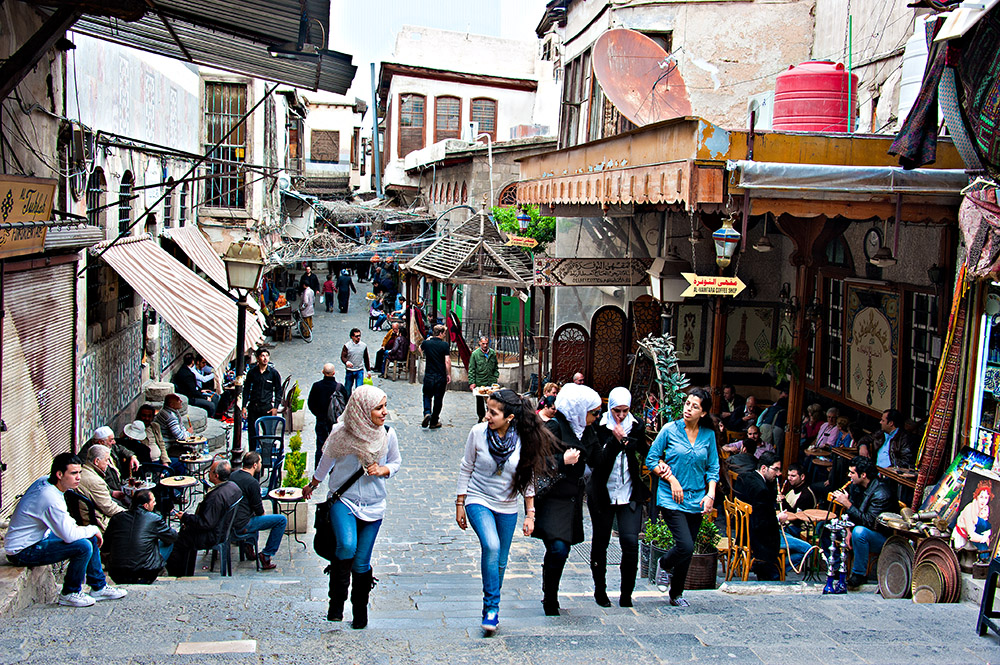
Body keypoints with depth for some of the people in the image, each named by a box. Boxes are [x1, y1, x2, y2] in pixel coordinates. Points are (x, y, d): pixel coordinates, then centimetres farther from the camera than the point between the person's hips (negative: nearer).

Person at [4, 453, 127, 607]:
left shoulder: (44, 482, 0)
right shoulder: (51, 498, -30)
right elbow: (69, 536, -31)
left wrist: (73, 526, 3)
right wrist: (94, 529, -14)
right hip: (22, 552, -10)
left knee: (91, 537, 9)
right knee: (83, 546, -24)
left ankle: (98, 587, 20)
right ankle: (70, 594, -4)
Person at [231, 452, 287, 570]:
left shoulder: (233, 475, 6)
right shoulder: (252, 483, -19)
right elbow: (259, 511, -11)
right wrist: (262, 513, 11)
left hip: (229, 521, 9)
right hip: (241, 526, -9)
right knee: (282, 520, -5)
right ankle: (266, 555, -1)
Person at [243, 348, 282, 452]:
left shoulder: (274, 373, 1)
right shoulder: (252, 372, 5)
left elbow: (278, 391, 7)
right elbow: (246, 390, 11)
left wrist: (275, 407, -2)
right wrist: (244, 406, 4)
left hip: (267, 407, -2)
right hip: (253, 406, 2)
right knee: (252, 431, 3)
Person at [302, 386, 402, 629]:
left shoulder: (388, 435, -5)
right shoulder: (341, 432, -12)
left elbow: (396, 462, 13)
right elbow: (327, 461, 8)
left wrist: (383, 470, -10)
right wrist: (312, 485, 23)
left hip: (373, 506, 2)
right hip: (343, 500, -2)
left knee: (361, 562, 4)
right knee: (347, 547, -27)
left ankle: (360, 609, 29)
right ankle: (337, 600, -6)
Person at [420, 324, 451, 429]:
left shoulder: (426, 343, -1)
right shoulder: (445, 345, -11)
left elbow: (420, 348, 23)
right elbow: (447, 361, -13)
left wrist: (428, 339, 30)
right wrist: (449, 374, -3)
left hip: (428, 375, 2)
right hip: (441, 376, -2)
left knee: (427, 396, 18)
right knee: (438, 399, 10)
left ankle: (427, 413, -9)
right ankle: (434, 422, 16)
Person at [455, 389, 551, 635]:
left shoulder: (524, 440, -10)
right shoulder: (478, 433, -12)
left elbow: (528, 479, 1)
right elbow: (466, 469, -1)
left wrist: (530, 514, 0)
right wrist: (460, 505, 1)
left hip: (507, 508, 2)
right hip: (479, 501, -2)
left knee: (500, 562, 10)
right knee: (491, 546, -26)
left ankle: (491, 608, 32)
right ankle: (491, 607, -15)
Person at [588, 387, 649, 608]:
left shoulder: (637, 428, 3)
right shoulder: (599, 428, -7)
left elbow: (642, 456, 3)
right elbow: (597, 461, -16)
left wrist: (624, 441, -9)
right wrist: (615, 441, -23)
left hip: (630, 495, 1)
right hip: (603, 495, -1)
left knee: (630, 543, -11)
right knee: (600, 543, 10)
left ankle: (626, 594, 3)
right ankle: (600, 589, 29)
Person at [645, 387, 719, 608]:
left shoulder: (709, 435, 3)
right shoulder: (670, 430, -6)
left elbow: (713, 468, 10)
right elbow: (651, 459, -2)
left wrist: (711, 494, -3)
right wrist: (672, 479, -12)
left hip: (696, 500, 4)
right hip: (672, 499, -4)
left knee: (687, 551, 9)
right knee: (686, 546, -17)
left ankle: (676, 594, 27)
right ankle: (664, 564, 15)